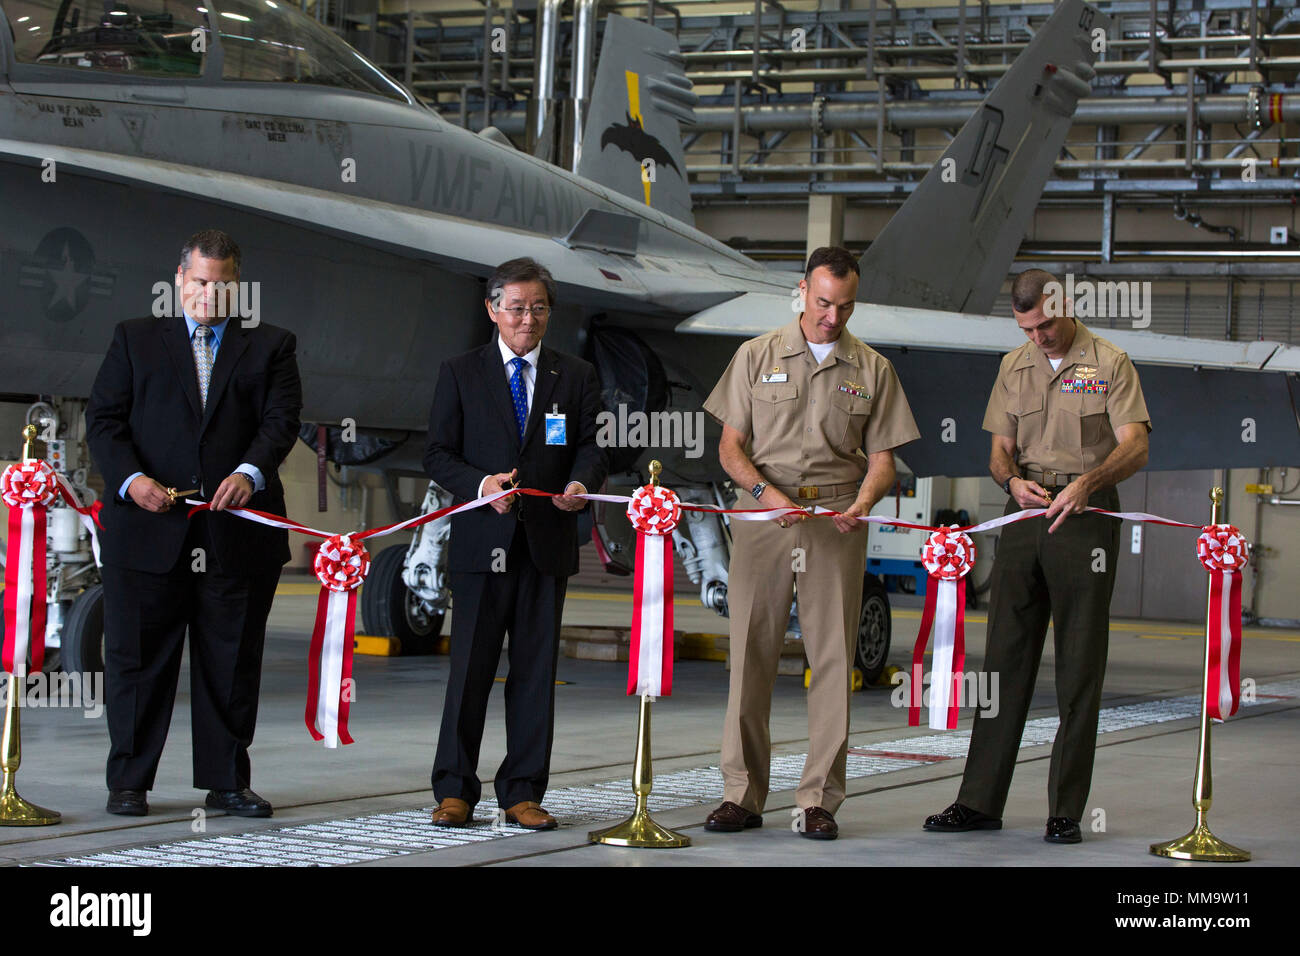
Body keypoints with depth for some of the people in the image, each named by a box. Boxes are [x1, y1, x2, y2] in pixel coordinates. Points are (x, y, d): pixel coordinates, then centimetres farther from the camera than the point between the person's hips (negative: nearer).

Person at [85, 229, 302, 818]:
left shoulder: (271, 345, 12)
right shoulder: (135, 339, 12)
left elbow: (281, 420, -1)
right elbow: (103, 419, 5)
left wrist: (250, 472, -20)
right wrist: (131, 478, -12)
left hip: (238, 532, 1)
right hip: (148, 527, 0)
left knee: (232, 661, 4)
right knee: (137, 658, 2)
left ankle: (226, 781, 13)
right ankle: (129, 782, 11)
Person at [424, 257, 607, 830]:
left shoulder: (576, 377, 12)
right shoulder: (459, 374, 7)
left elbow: (590, 447, 7)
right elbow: (438, 455, 3)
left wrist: (581, 483, -16)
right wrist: (481, 484, -15)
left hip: (547, 542, 2)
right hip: (481, 544, -2)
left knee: (535, 670, 3)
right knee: (470, 666, -2)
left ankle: (523, 792, 9)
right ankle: (455, 790, 6)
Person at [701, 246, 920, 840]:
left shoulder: (872, 370, 11)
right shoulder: (758, 356, 8)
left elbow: (881, 457, 9)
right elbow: (730, 446, 6)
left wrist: (862, 502, -12)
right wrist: (767, 492, -12)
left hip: (836, 523, 1)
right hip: (762, 517, 0)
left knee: (832, 657, -2)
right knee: (751, 654, -2)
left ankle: (819, 800, 2)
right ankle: (741, 794, 5)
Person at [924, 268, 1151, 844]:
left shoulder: (1109, 364, -1)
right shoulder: (1014, 366, 14)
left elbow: (1135, 447, -10)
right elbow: (1000, 448, 14)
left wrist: (1087, 481, -28)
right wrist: (1013, 479, -10)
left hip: (1086, 517, -4)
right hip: (1024, 515, 4)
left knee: (1079, 668, -2)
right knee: (1005, 658, 4)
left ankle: (1066, 810, 2)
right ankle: (980, 801, 7)